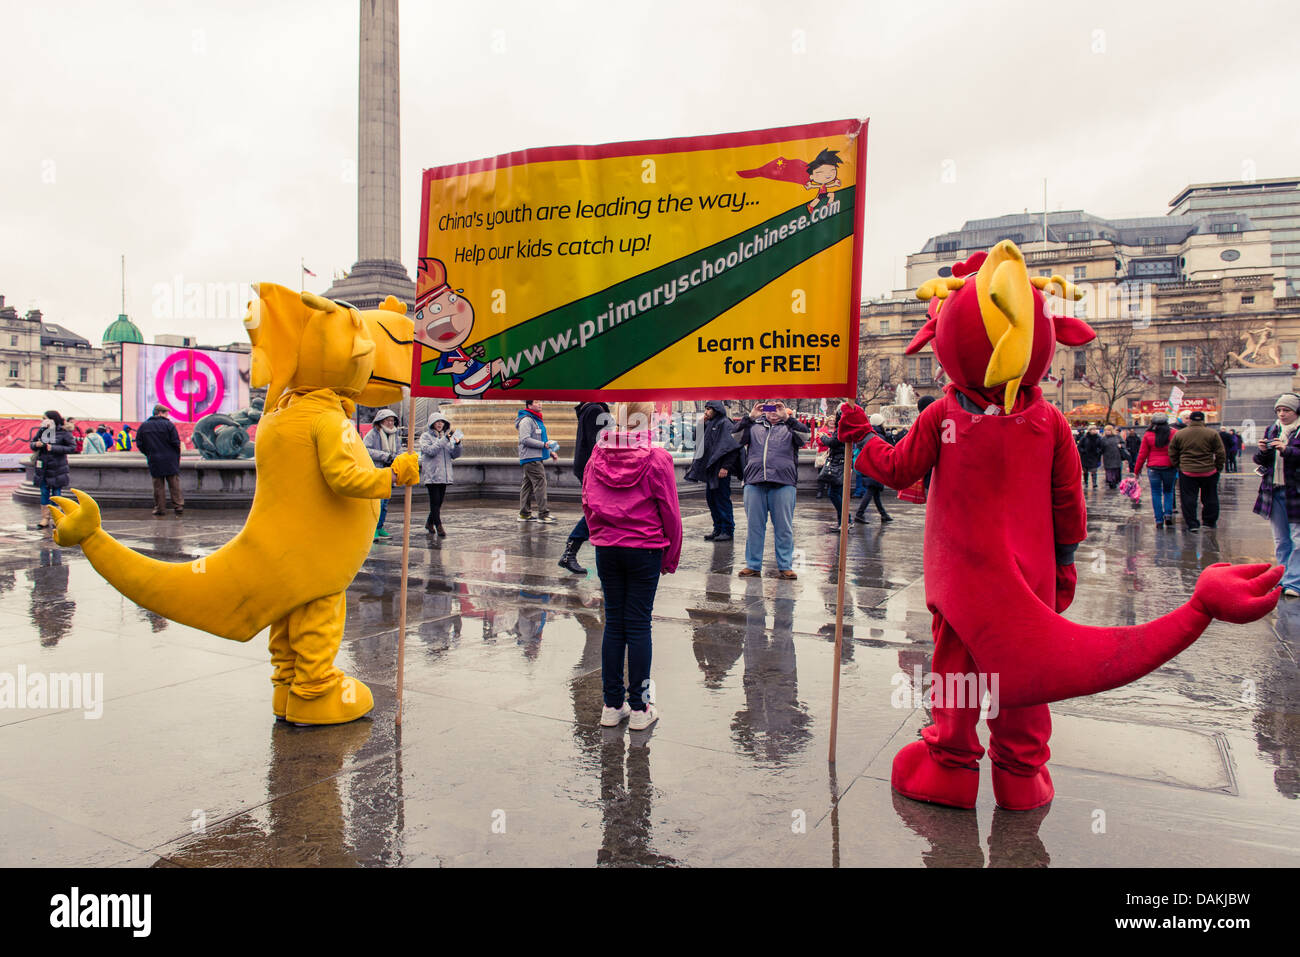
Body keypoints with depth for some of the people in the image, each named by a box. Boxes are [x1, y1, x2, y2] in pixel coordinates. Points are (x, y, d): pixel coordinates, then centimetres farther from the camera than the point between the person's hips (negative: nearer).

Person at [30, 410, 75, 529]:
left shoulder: (64, 432, -7)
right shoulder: (41, 430, 5)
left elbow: (72, 447, -10)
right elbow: (32, 443, 15)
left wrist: (54, 448, -18)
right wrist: (36, 445, -9)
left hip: (57, 468, -4)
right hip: (43, 467, 4)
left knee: (56, 493, 3)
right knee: (44, 493, 7)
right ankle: (45, 519, 13)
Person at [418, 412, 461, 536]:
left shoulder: (448, 436, 16)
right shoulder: (426, 436, 1)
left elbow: (455, 455, 9)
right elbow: (431, 450, -16)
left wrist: (457, 444, -10)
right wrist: (445, 440, -20)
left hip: (444, 475, 5)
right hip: (431, 474, -5)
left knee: (439, 501, 9)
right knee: (435, 500, -9)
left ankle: (430, 522, 25)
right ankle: (438, 526, -5)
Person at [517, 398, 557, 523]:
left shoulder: (536, 420, 21)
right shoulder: (526, 420, -12)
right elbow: (525, 440, -21)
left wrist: (550, 451, 20)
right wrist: (544, 444, -21)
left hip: (537, 458, 10)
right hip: (531, 458, -10)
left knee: (528, 485, 12)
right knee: (540, 483, -13)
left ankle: (525, 514, 17)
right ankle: (543, 514, -13)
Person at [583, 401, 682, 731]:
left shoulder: (597, 455, 1)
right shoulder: (656, 459, -10)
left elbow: (588, 504, 9)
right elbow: (670, 512, -6)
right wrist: (671, 556, 4)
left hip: (606, 549, 3)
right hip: (645, 550, -3)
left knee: (613, 623, 11)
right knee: (638, 625, 3)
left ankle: (612, 705, 18)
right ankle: (639, 708, 11)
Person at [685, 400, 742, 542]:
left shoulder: (725, 424, -10)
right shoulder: (710, 424, 17)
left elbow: (731, 446, -17)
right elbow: (700, 442, 22)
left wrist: (725, 466, -22)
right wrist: (702, 423, 10)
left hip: (720, 469, -9)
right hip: (710, 468, 9)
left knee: (722, 499, -5)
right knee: (710, 498, 11)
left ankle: (728, 531, 3)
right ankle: (718, 529, 20)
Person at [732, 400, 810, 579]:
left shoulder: (789, 427, 14)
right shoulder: (754, 426, 18)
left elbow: (805, 435, -4)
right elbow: (736, 437, 4)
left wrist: (787, 417, -9)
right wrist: (750, 417, -4)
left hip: (783, 484, -1)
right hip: (754, 483, 2)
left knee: (784, 528, 2)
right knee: (753, 527, 6)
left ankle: (785, 566, 11)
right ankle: (753, 565, 15)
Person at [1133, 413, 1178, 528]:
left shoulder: (1148, 435, -1)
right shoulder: (1173, 434, -1)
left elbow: (1142, 454, 2)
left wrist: (1137, 470, 9)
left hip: (1154, 468, 0)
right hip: (1169, 467, 0)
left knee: (1156, 493, 7)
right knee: (1168, 491, 16)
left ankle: (1159, 519, 5)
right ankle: (1168, 514, -1)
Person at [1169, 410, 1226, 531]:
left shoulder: (1179, 434, 0)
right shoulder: (1212, 434, -3)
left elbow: (1172, 453, 5)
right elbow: (1221, 453, -2)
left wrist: (1178, 466, 15)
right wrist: (1218, 467, 9)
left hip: (1187, 472, 0)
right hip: (1208, 471, 0)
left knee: (1189, 498, 5)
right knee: (1210, 498, 14)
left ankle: (1192, 524, 3)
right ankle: (1210, 522, 22)